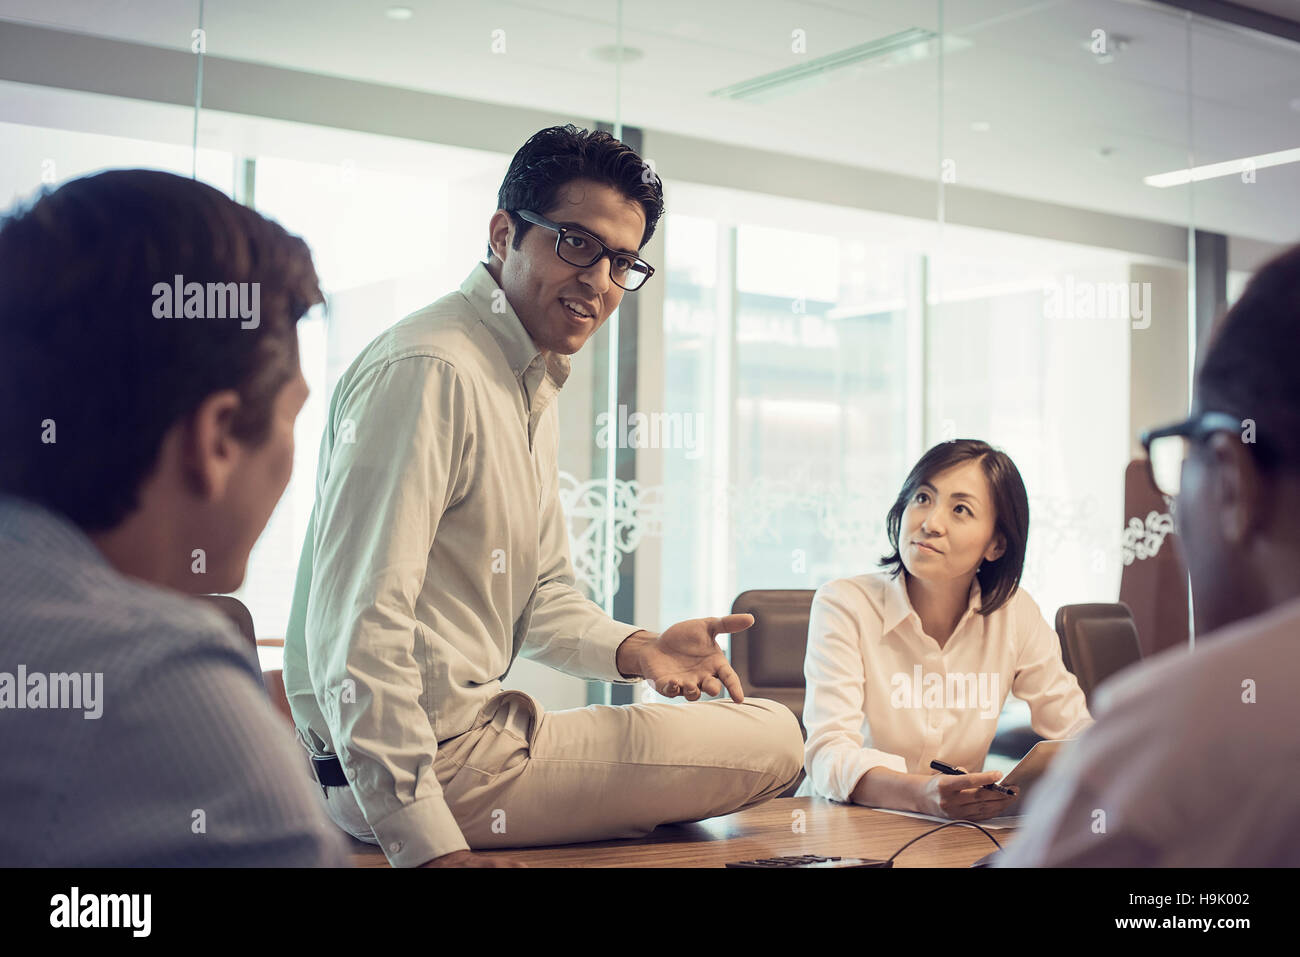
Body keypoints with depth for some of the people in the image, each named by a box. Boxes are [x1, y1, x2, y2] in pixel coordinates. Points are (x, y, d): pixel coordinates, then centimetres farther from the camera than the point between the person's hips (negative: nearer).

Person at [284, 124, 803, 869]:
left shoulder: (537, 387, 14)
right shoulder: (430, 369, -20)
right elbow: (358, 626, -26)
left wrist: (634, 649, -4)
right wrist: (427, 844, -27)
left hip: (472, 730, 10)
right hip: (432, 763, -10)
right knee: (775, 741, -5)